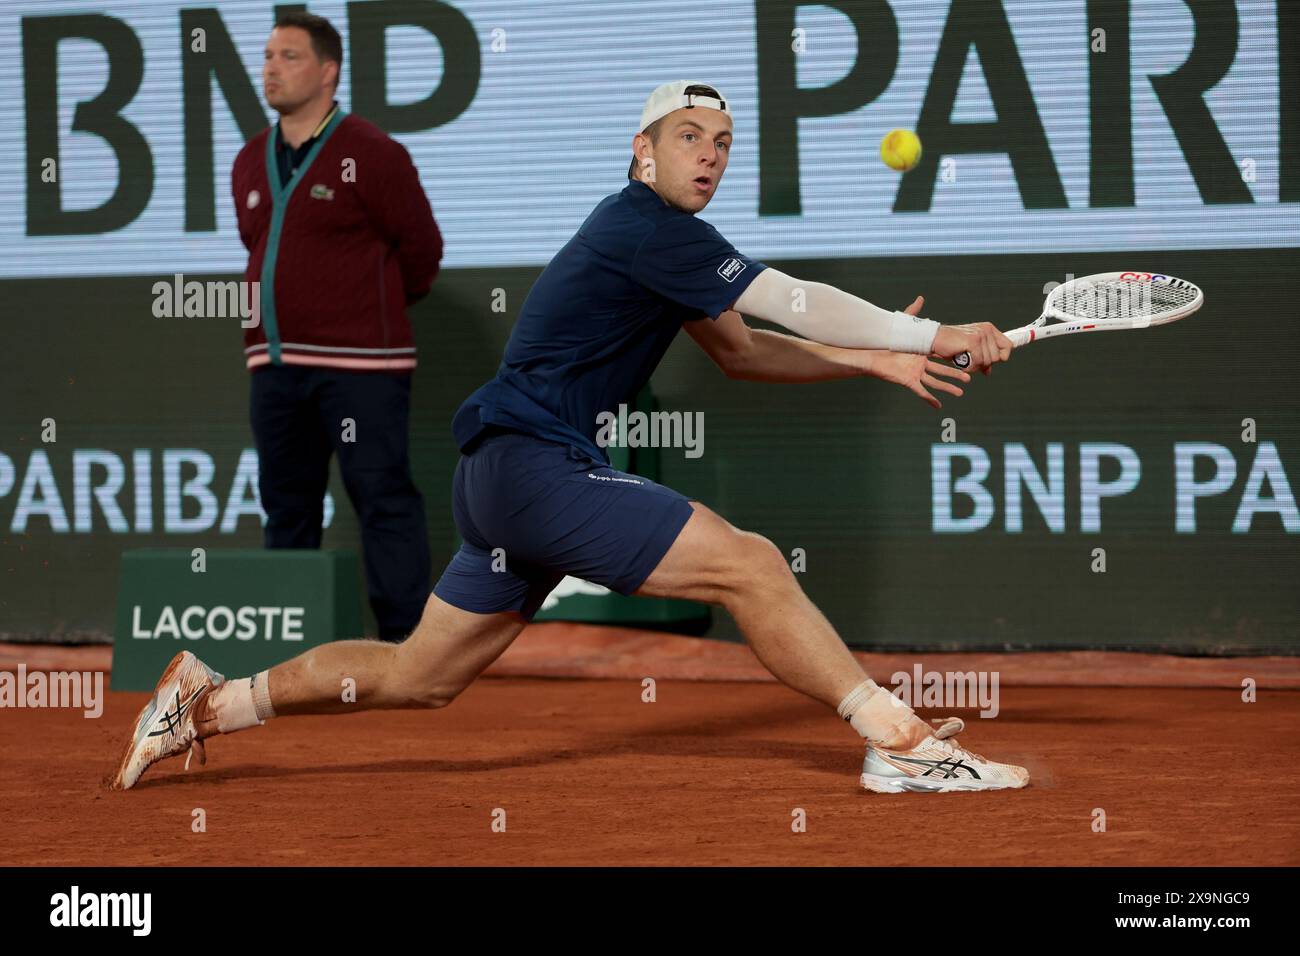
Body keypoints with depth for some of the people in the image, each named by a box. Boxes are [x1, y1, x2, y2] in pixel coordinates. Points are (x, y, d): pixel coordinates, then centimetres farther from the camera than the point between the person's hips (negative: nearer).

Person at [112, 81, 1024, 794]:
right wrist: (935, 337, -12)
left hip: (504, 477, 11)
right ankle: (902, 743, -18)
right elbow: (794, 302, -16)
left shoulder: (664, 242, 19)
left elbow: (743, 351, 22)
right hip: (534, 466, -11)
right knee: (750, 565, -17)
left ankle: (210, 702, 22)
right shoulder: (646, 227, -12)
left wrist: (874, 360, 11)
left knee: (420, 677, 17)